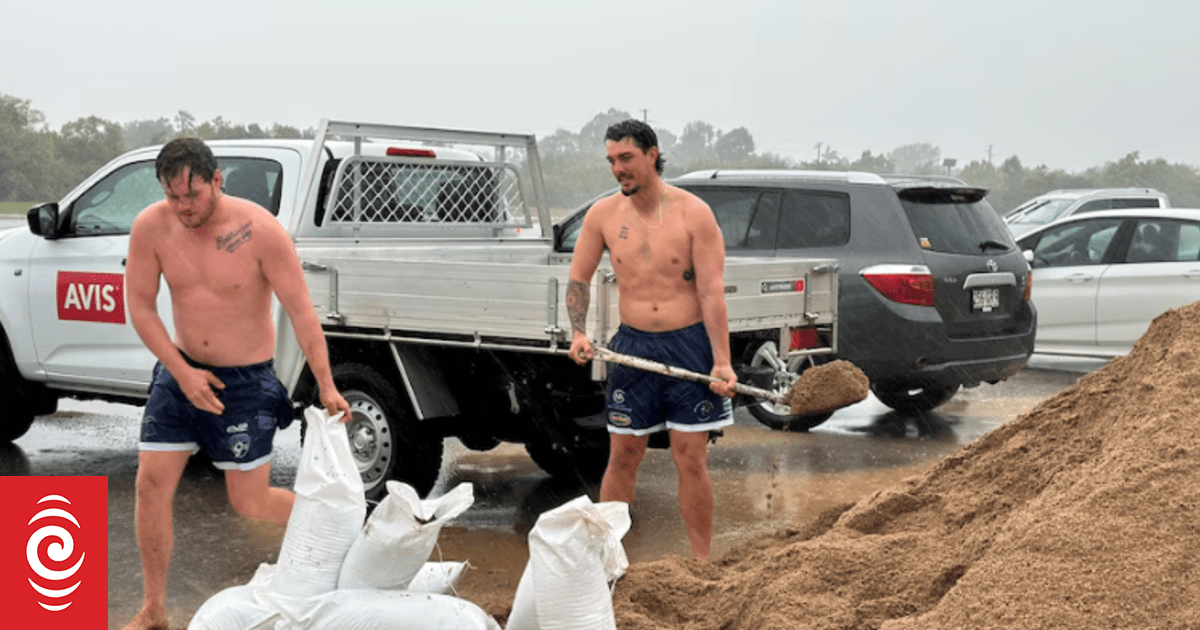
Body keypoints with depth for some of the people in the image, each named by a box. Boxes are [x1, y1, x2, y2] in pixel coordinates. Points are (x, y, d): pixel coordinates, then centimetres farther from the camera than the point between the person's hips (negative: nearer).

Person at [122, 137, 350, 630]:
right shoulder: (151, 228, -11)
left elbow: (301, 310, -16)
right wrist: (181, 371, -13)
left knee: (250, 502, 2)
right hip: (181, 371, 4)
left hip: (247, 381, -4)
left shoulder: (260, 230, -20)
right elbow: (140, 306, -4)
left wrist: (326, 385, -20)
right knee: (152, 484, -1)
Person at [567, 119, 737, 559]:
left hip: (689, 343, -3)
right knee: (622, 457, 6)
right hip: (633, 344, 3)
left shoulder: (693, 213, -7)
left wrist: (722, 361, -15)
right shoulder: (603, 215, 2)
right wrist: (578, 333, -5)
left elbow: (712, 290, -10)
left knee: (691, 460, 0)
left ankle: (703, 562, 10)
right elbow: (578, 279, 11)